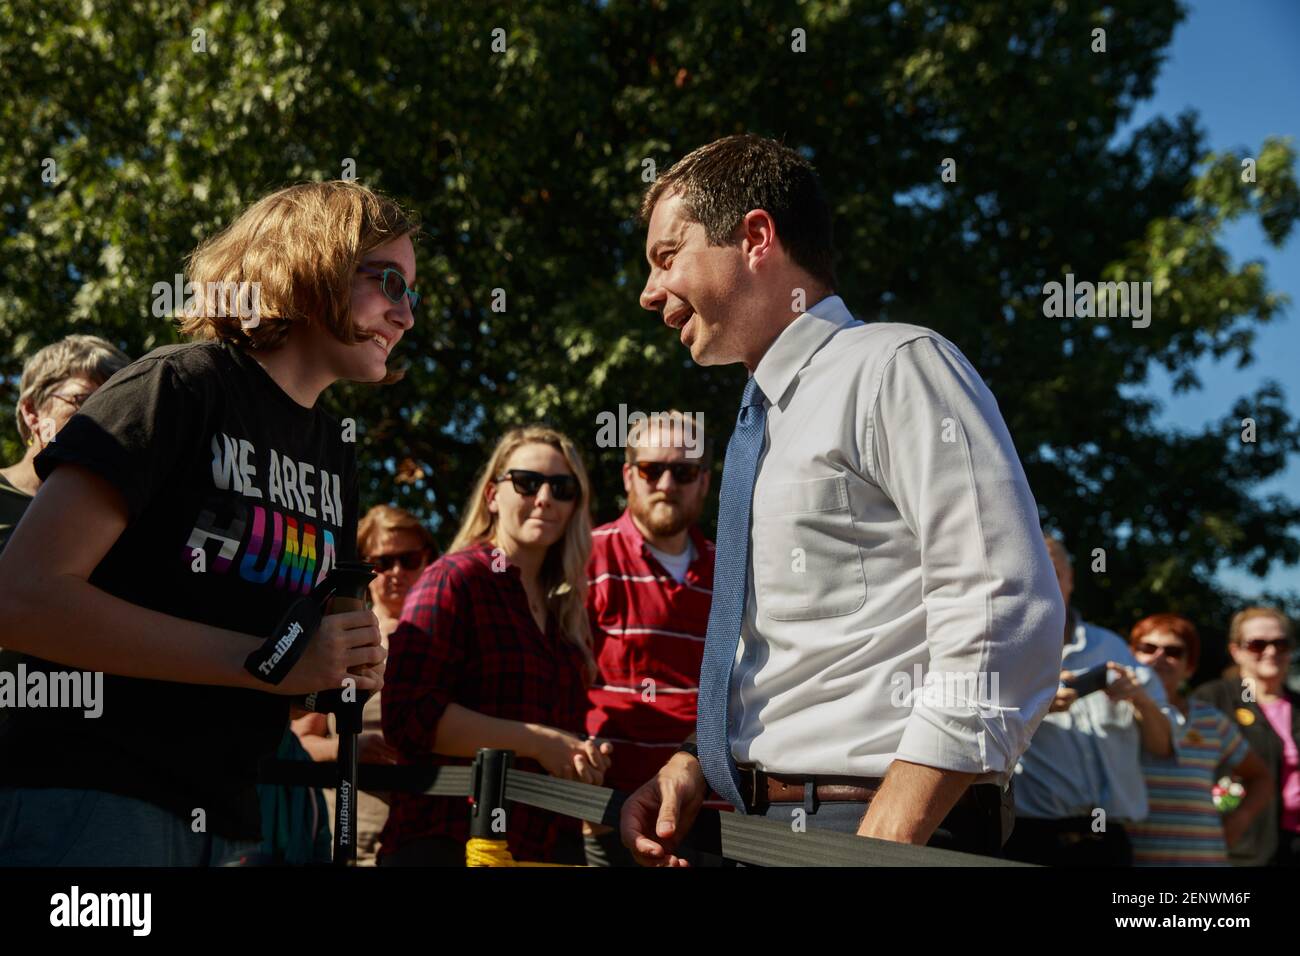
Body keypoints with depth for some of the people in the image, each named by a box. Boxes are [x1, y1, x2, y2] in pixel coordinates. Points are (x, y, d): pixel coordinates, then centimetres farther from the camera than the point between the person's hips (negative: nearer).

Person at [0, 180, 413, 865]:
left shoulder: (333, 451, 14)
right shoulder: (180, 385, -8)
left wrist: (348, 667, 2)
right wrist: (266, 660, -20)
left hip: (228, 820, 8)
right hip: (89, 801, -7)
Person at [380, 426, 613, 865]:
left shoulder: (564, 605, 14)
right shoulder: (453, 578, -6)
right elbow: (408, 714, -16)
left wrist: (585, 760, -2)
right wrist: (537, 743, -16)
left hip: (551, 845, 7)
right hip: (447, 844, -6)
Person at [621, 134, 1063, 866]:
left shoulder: (897, 366, -9)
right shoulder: (765, 422, 16)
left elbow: (1007, 619, -20)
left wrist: (884, 841, -23)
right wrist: (694, 767, 5)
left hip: (869, 822, -8)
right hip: (758, 831, 8)